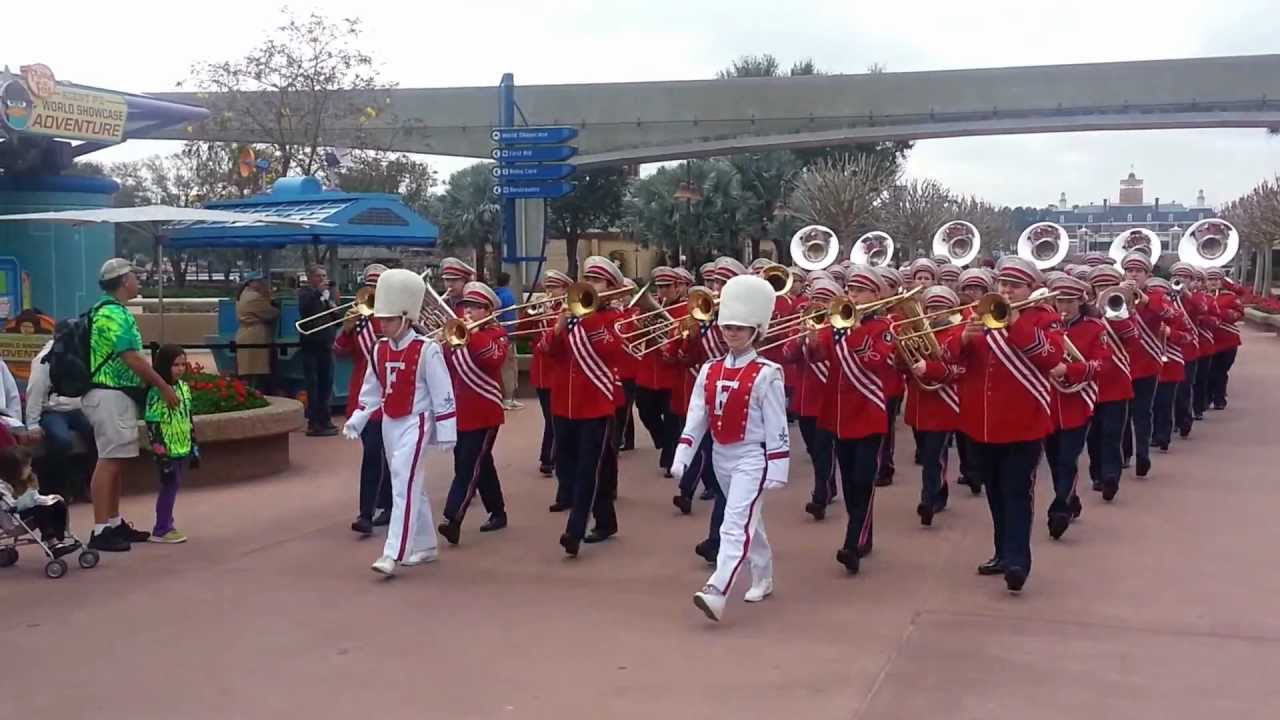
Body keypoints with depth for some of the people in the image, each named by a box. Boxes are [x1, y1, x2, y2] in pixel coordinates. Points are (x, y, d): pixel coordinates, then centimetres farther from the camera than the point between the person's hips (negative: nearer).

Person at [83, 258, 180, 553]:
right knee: (109, 460, -9)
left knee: (116, 460, 13)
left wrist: (153, 386, 17)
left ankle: (114, 524, 19)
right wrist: (164, 387, -14)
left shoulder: (112, 311, 16)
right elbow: (132, 358, -20)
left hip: (118, 395, 10)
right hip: (111, 396, -10)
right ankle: (101, 531, -8)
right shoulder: (113, 313, -16)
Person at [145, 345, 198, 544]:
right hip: (168, 451, -7)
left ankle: (167, 525, 22)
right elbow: (152, 425, -16)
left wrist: (194, 447, 17)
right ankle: (161, 531, 5)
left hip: (183, 449, 7)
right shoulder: (157, 392, -14)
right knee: (169, 487, -4)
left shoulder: (184, 387, 10)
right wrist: (160, 452, -19)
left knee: (173, 487, 13)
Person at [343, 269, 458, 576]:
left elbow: (442, 394, -13)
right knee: (411, 486, 14)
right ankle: (425, 546, 25)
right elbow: (371, 390, 14)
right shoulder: (380, 349, 6)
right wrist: (355, 421, 8)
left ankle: (393, 554, -17)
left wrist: (446, 433, -14)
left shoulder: (426, 350, -14)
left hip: (415, 423, -7)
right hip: (389, 424, 7)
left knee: (405, 485, -14)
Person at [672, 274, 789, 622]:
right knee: (749, 522, 20)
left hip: (752, 457, -6)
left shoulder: (766, 374, -11)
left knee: (736, 524, -16)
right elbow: (696, 417, 4)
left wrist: (776, 469, -14)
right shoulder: (709, 371, 5)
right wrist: (682, 457, -2)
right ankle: (763, 580, 36)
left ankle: (716, 592, -26)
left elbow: (776, 427, -12)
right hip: (721, 456, 6)